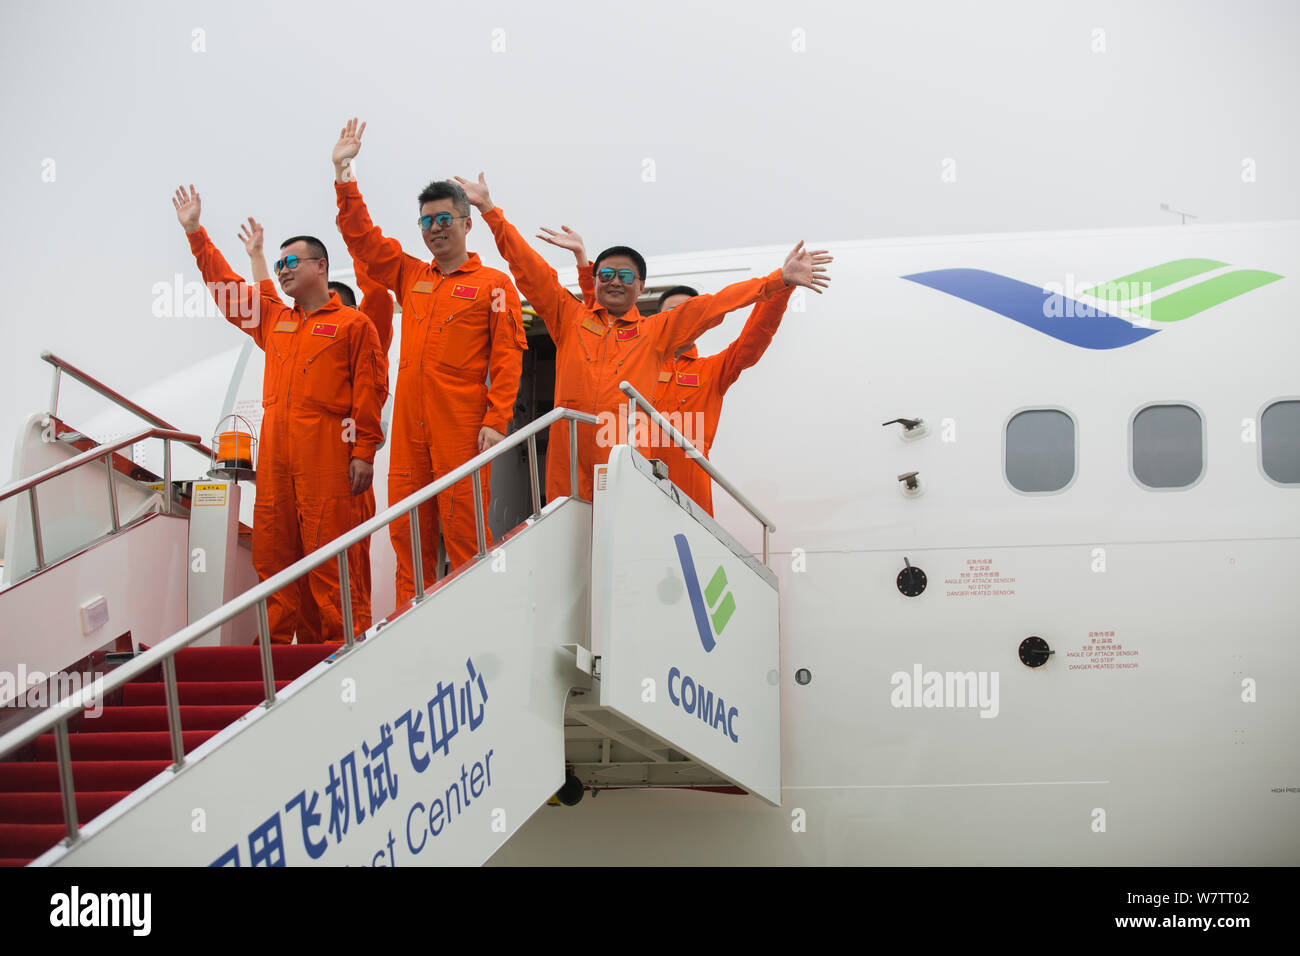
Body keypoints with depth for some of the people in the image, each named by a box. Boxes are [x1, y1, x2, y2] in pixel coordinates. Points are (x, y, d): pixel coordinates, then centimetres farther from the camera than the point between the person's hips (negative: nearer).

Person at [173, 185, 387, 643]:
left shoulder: (352, 324, 2)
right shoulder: (273, 320, 20)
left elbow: (370, 390, -3)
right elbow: (226, 287, 24)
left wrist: (363, 451, -10)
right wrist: (195, 232, 20)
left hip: (327, 454, -6)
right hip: (275, 452, 6)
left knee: (330, 552, -7)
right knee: (272, 549, 5)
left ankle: (346, 640, -3)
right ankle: (282, 636, 11)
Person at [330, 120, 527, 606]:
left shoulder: (493, 283, 3)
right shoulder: (409, 276, 17)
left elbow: (507, 360, -3)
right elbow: (360, 237, 18)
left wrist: (496, 421, -13)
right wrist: (343, 172, 11)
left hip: (462, 427, -5)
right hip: (410, 422, 5)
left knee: (464, 531, -6)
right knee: (409, 530, 5)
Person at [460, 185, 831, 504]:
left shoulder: (655, 331, 16)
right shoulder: (569, 319, 16)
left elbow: (711, 305, 13)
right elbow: (531, 270, 15)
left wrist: (779, 279, 9)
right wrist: (490, 210, 12)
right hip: (569, 466, 1)